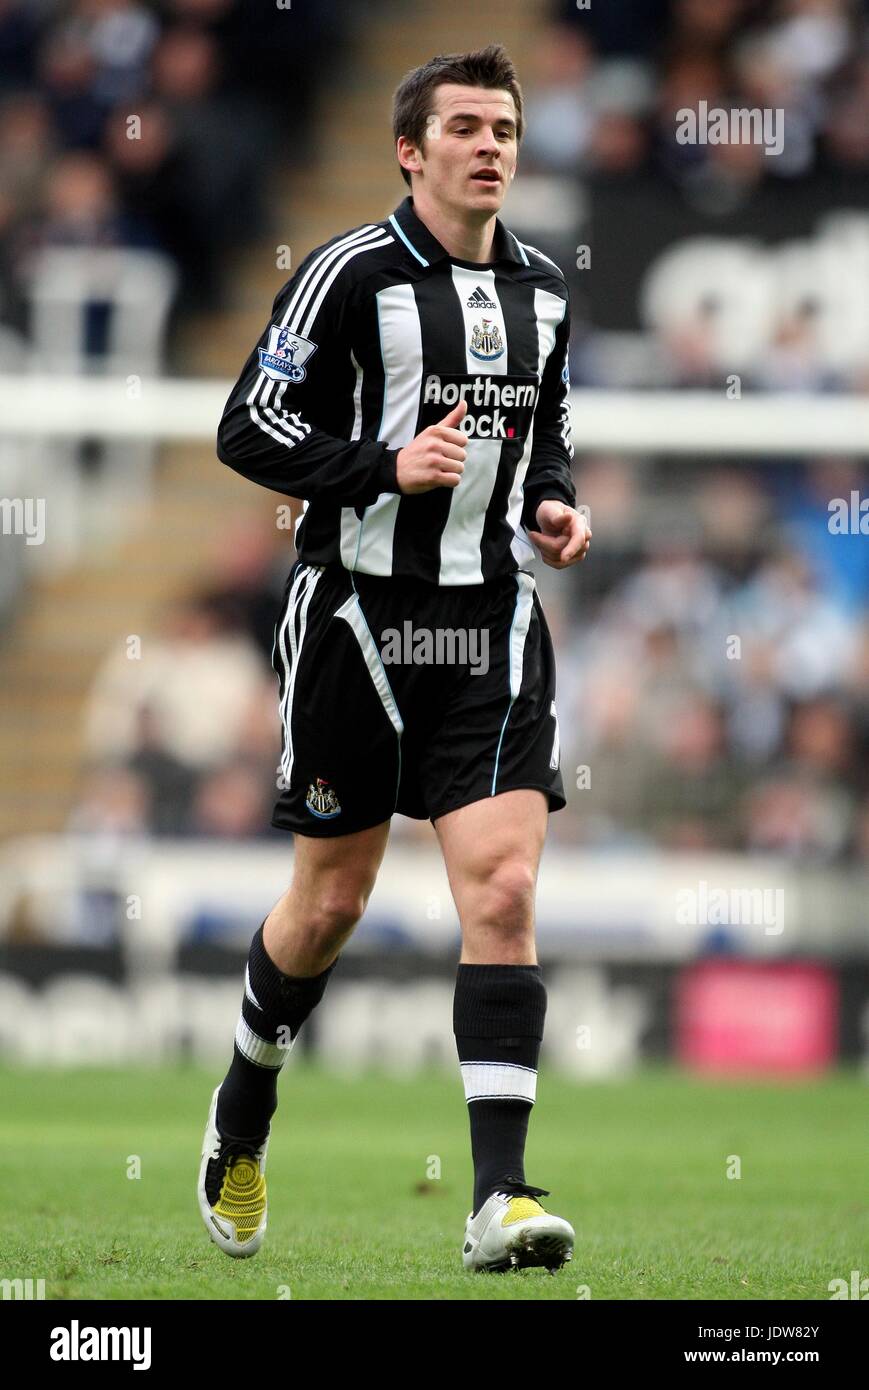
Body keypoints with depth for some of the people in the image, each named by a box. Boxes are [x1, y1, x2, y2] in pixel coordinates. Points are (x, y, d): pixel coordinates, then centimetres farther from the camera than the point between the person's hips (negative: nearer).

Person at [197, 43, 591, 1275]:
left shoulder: (541, 290, 10)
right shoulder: (352, 273, -7)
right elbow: (248, 429, -9)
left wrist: (555, 503, 5)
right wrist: (387, 464, -20)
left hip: (493, 623, 3)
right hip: (359, 613, -3)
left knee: (504, 895, -12)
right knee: (330, 904, 8)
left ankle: (501, 1199, -16)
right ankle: (243, 1116, 36)